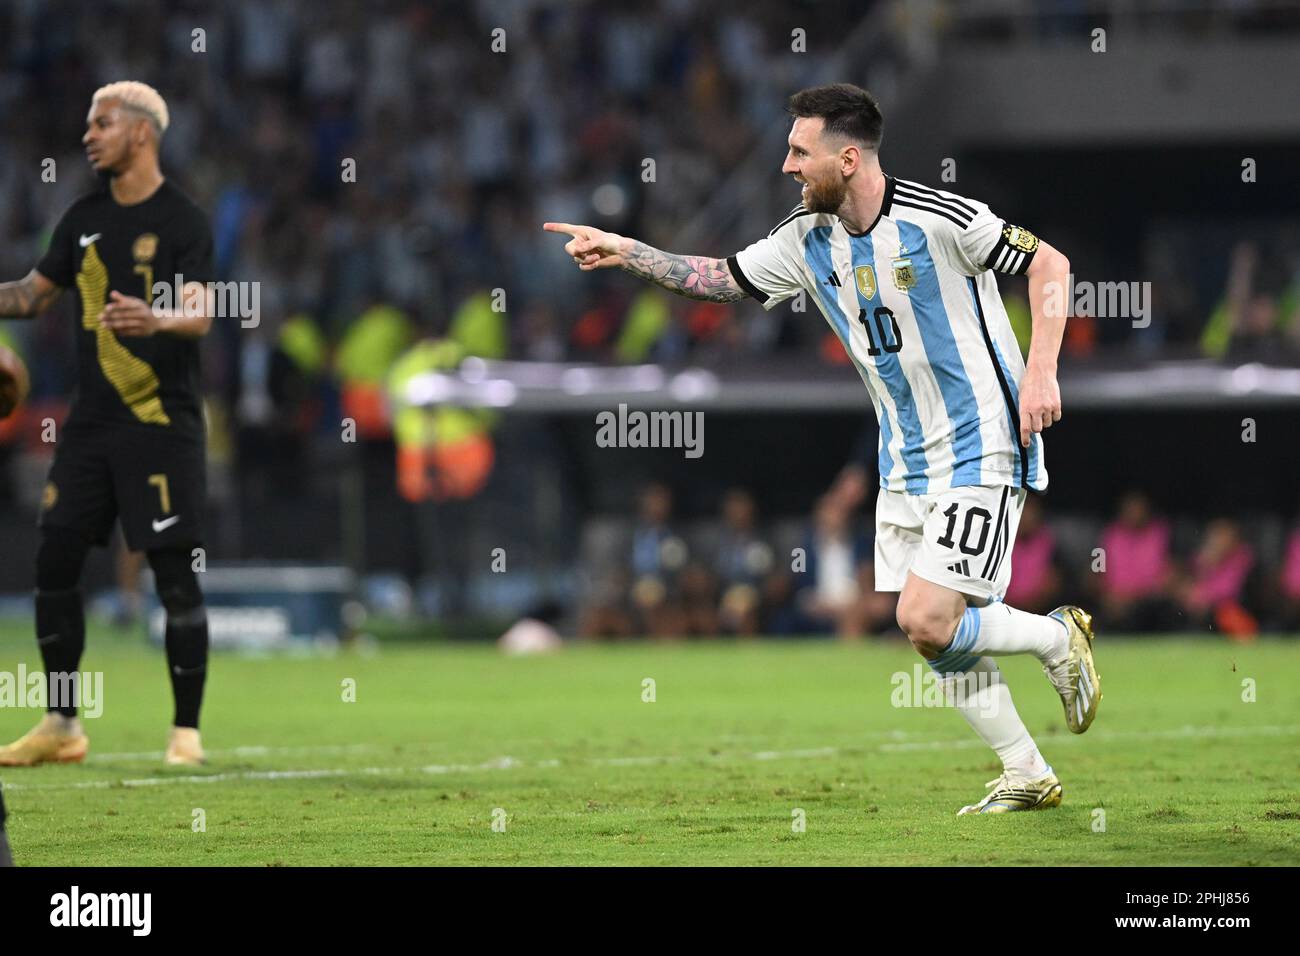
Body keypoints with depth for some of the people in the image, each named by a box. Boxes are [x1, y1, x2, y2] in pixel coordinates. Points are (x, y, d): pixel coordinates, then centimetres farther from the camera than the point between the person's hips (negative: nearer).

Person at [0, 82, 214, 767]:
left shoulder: (182, 222, -8)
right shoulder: (85, 219, 12)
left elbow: (200, 315, -21)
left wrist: (158, 320, -42)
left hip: (162, 422, -6)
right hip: (92, 421, 6)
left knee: (174, 574, -5)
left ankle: (187, 731, 2)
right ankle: (61, 726, 13)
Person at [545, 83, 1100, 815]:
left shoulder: (937, 219, -19)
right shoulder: (808, 238, 3)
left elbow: (1048, 263, -13)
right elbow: (722, 280, 15)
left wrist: (1040, 371, -22)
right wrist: (626, 253, 7)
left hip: (979, 451, -8)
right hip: (906, 462, 8)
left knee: (927, 621, -16)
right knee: (936, 632, 5)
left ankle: (1056, 637, 9)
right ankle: (1028, 776, 17)